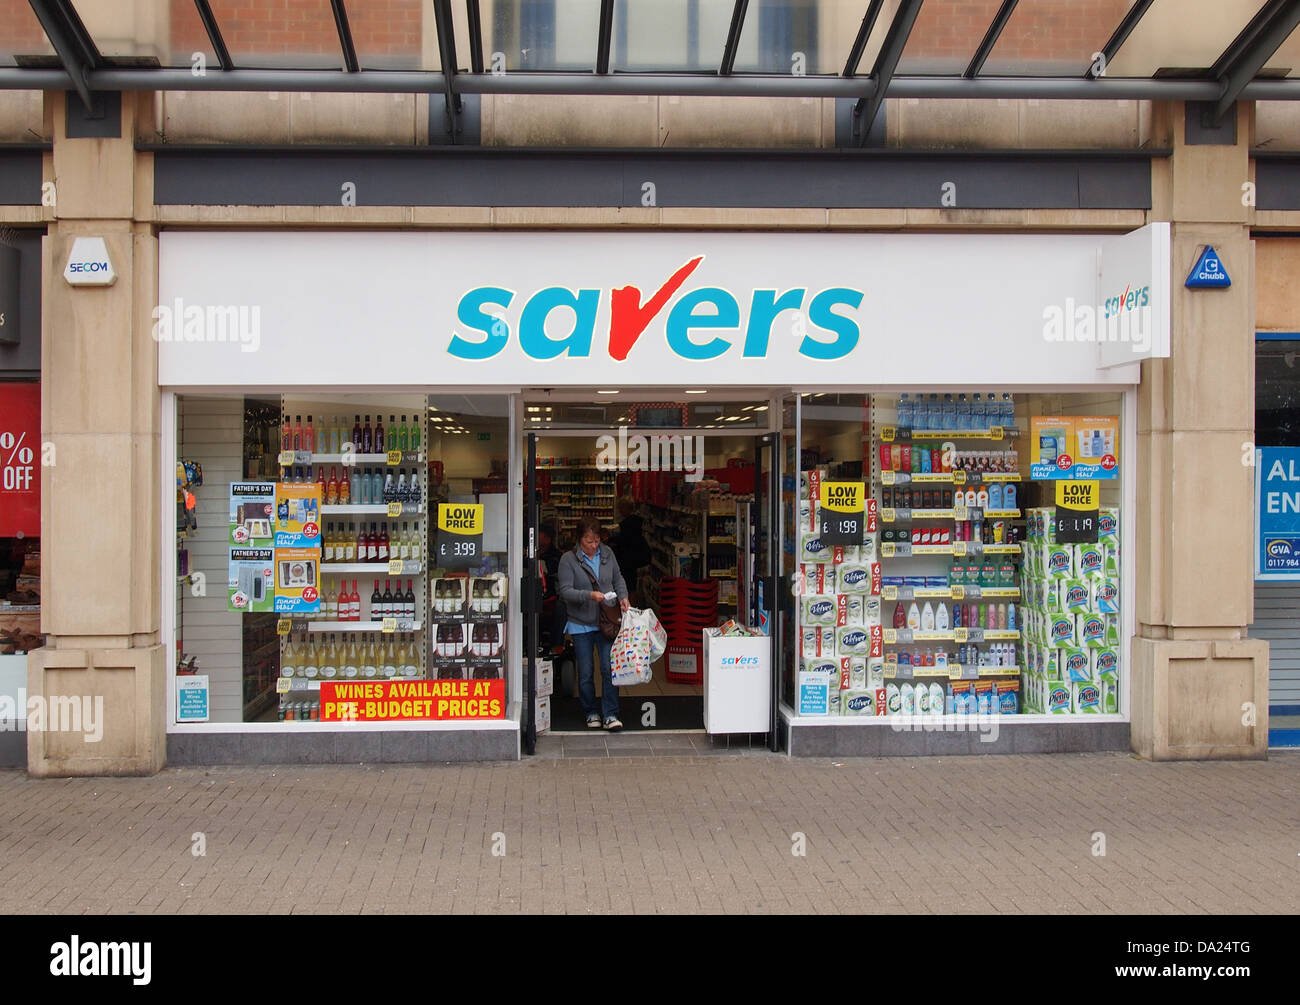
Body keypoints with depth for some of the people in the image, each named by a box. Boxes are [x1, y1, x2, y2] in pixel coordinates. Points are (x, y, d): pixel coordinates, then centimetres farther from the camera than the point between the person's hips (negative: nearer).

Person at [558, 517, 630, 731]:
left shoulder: (607, 553, 5)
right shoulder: (568, 559, -7)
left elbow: (618, 578, 18)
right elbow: (565, 591, -13)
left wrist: (623, 596, 0)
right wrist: (589, 595, -26)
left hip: (606, 622, 2)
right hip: (581, 624, -2)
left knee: (609, 668, -6)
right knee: (586, 673, 6)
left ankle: (610, 714, 0)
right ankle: (591, 712, 22)